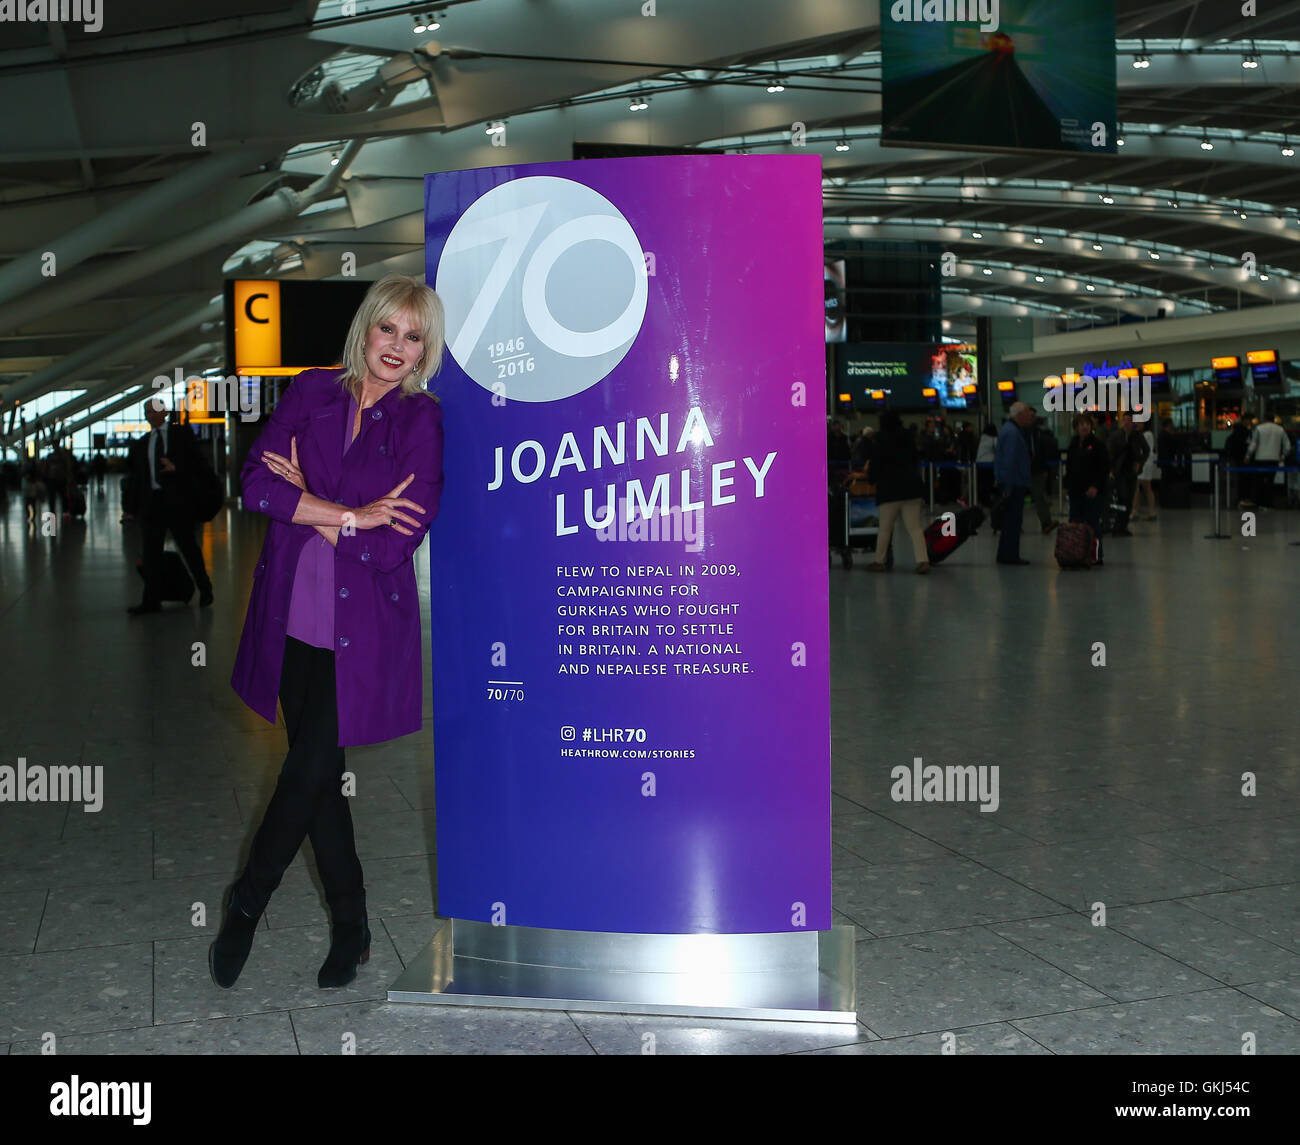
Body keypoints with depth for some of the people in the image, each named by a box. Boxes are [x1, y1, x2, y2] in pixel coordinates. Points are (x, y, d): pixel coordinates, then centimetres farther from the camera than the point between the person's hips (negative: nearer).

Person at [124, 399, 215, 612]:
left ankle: (204, 589, 21)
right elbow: (136, 476, 14)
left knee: (187, 545, 3)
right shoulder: (141, 444, 16)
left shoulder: (182, 434, 6)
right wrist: (131, 508, 9)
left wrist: (176, 467, -18)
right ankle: (152, 601, 3)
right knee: (151, 551, 0)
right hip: (151, 501, 3)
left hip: (178, 500, -3)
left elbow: (196, 463, 0)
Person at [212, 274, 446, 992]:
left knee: (309, 770, -3)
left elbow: (398, 540, -14)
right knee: (318, 774, 10)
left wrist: (307, 502, -9)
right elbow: (257, 483, -7)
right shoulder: (311, 392, 5)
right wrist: (351, 514, -16)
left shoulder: (422, 421, -5)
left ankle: (245, 906, 22)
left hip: (361, 630, -4)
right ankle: (350, 928, 25)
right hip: (294, 617, 4)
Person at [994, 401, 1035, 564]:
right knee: (1013, 520, -7)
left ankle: (1007, 554, 17)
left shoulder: (1010, 429, 18)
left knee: (1011, 520, 13)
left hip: (1012, 483, 11)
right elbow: (1009, 461, -21)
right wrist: (1008, 486, -22)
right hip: (1014, 483, -11)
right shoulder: (1012, 432, -16)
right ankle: (1009, 555, -5)